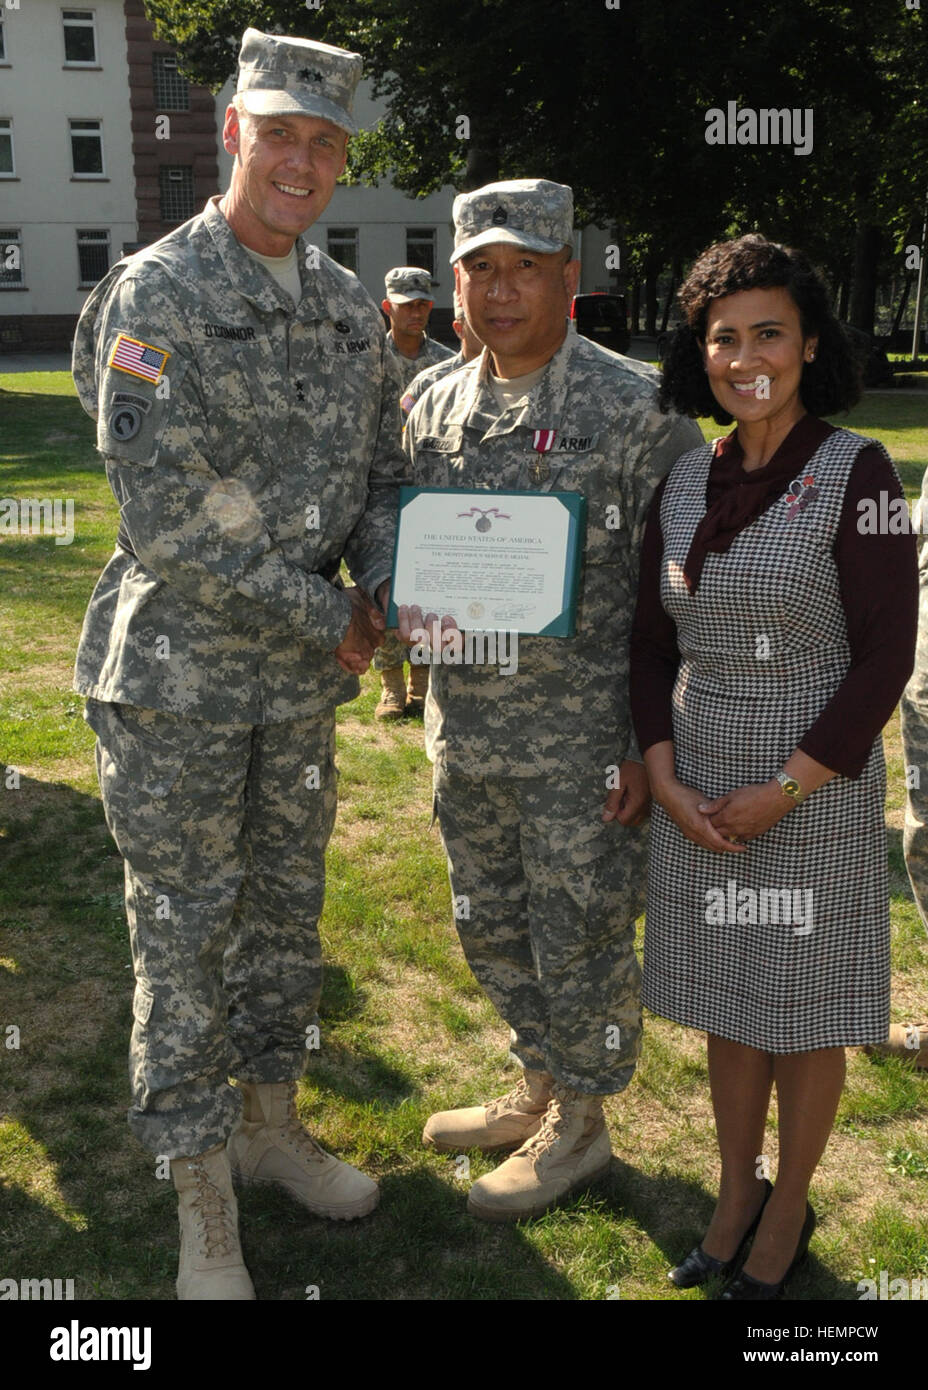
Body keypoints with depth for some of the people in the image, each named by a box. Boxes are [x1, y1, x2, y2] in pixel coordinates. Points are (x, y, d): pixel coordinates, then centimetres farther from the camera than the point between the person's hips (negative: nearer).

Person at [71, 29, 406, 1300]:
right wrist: (327, 617, -15)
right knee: (184, 928, 5)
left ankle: (272, 1125, 39)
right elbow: (166, 517, -19)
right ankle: (204, 1205, 23)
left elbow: (382, 466, 14)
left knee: (288, 907, 17)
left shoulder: (349, 307, 7)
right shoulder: (155, 293, -13)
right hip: (178, 672, -6)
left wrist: (381, 585, -6)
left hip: (303, 674, 6)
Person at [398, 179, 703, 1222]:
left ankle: (579, 1126, 32)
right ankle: (537, 1091, 43)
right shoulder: (434, 408, 7)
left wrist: (654, 743, -13)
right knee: (491, 930, 20)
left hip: (583, 739, -6)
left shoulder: (634, 408, -10)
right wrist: (408, 610, -4)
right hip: (466, 732, 6)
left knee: (578, 940, 8)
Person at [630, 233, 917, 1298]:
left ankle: (788, 1212, 35)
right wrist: (666, 778, -4)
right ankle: (735, 1196, 39)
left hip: (814, 784, -4)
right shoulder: (685, 480, 4)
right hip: (698, 784, 5)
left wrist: (783, 791, -15)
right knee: (728, 1007, 17)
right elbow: (651, 642, 7)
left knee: (802, 1019, 12)